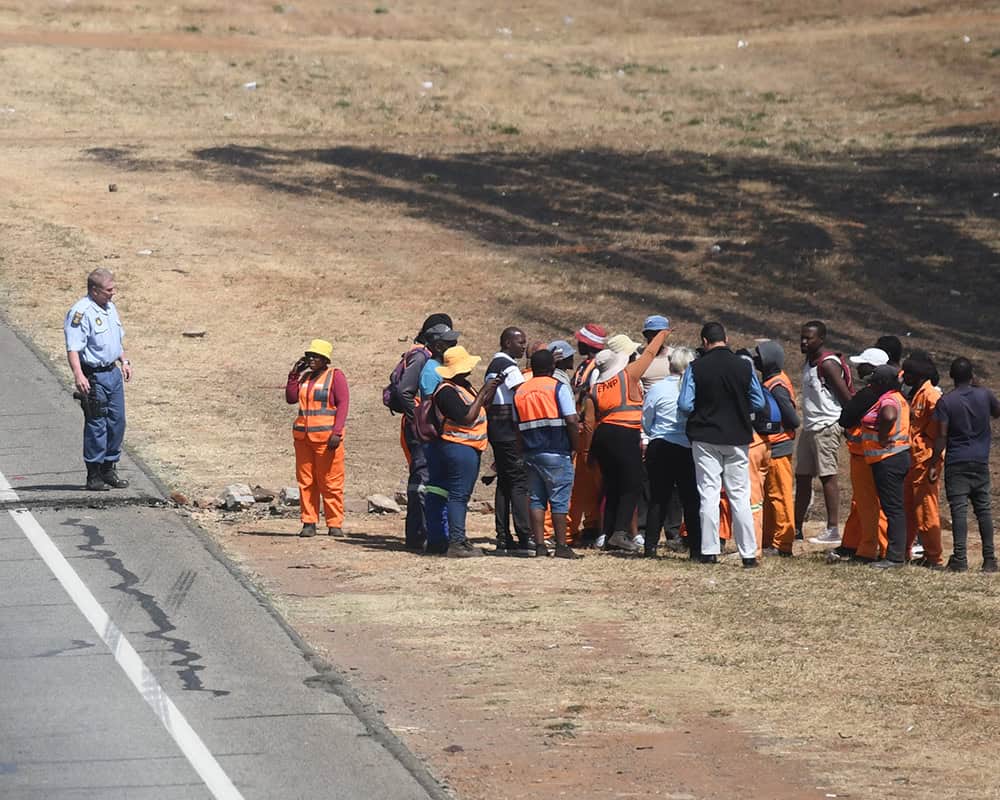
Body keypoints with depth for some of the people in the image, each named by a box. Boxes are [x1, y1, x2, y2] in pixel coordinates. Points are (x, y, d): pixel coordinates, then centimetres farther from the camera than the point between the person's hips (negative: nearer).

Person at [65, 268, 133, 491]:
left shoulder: (110, 307, 11)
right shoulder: (81, 312, -18)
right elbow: (73, 348, -24)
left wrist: (123, 361, 21)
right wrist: (78, 375, -33)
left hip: (113, 372, 9)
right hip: (93, 376, -9)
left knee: (117, 422, 12)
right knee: (96, 425, -5)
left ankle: (109, 469, 23)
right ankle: (94, 475, 2)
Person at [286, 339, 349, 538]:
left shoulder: (335, 376, 0)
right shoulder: (305, 377, 18)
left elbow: (343, 404, -7)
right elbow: (291, 398, 13)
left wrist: (336, 433, -16)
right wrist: (294, 375, 6)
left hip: (326, 437, -6)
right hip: (303, 437, 6)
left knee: (331, 482, -5)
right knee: (305, 481, 3)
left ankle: (335, 524, -2)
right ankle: (308, 523, 7)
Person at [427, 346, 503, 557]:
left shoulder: (463, 386, 14)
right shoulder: (446, 392, -18)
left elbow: (480, 405, 24)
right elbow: (467, 418, -22)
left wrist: (493, 388, 11)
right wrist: (482, 393, -17)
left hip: (469, 449, 11)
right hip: (459, 447, -11)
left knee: (461, 495, 12)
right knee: (458, 496, -11)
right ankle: (456, 544, -13)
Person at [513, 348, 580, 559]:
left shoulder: (520, 391, 10)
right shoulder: (559, 388, -6)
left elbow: (517, 425, 9)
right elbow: (572, 421, -12)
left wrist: (524, 448, 14)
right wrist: (574, 447, -1)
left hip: (530, 452, 5)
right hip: (556, 453, -5)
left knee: (536, 500, 9)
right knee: (559, 501, -1)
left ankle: (539, 545, 5)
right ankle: (561, 546, -1)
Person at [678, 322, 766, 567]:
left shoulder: (696, 368, -8)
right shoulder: (744, 366, -4)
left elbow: (684, 404, -10)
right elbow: (758, 403, 0)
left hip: (705, 437, -1)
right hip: (737, 437, 1)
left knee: (709, 494, 4)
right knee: (740, 495, 5)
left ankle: (709, 550, 1)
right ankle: (748, 553, 3)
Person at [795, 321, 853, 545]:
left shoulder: (828, 364, -14)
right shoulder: (809, 364, 15)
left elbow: (846, 396, -16)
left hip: (826, 427, -10)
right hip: (809, 428, 10)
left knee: (827, 476, -8)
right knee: (802, 477, 11)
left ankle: (833, 530, -7)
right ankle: (796, 528, 16)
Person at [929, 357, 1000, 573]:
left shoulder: (945, 402, -7)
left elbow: (942, 436, -10)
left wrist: (933, 464, -3)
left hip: (956, 464, -3)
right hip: (981, 462, 3)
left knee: (959, 510, -6)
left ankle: (960, 558, -14)